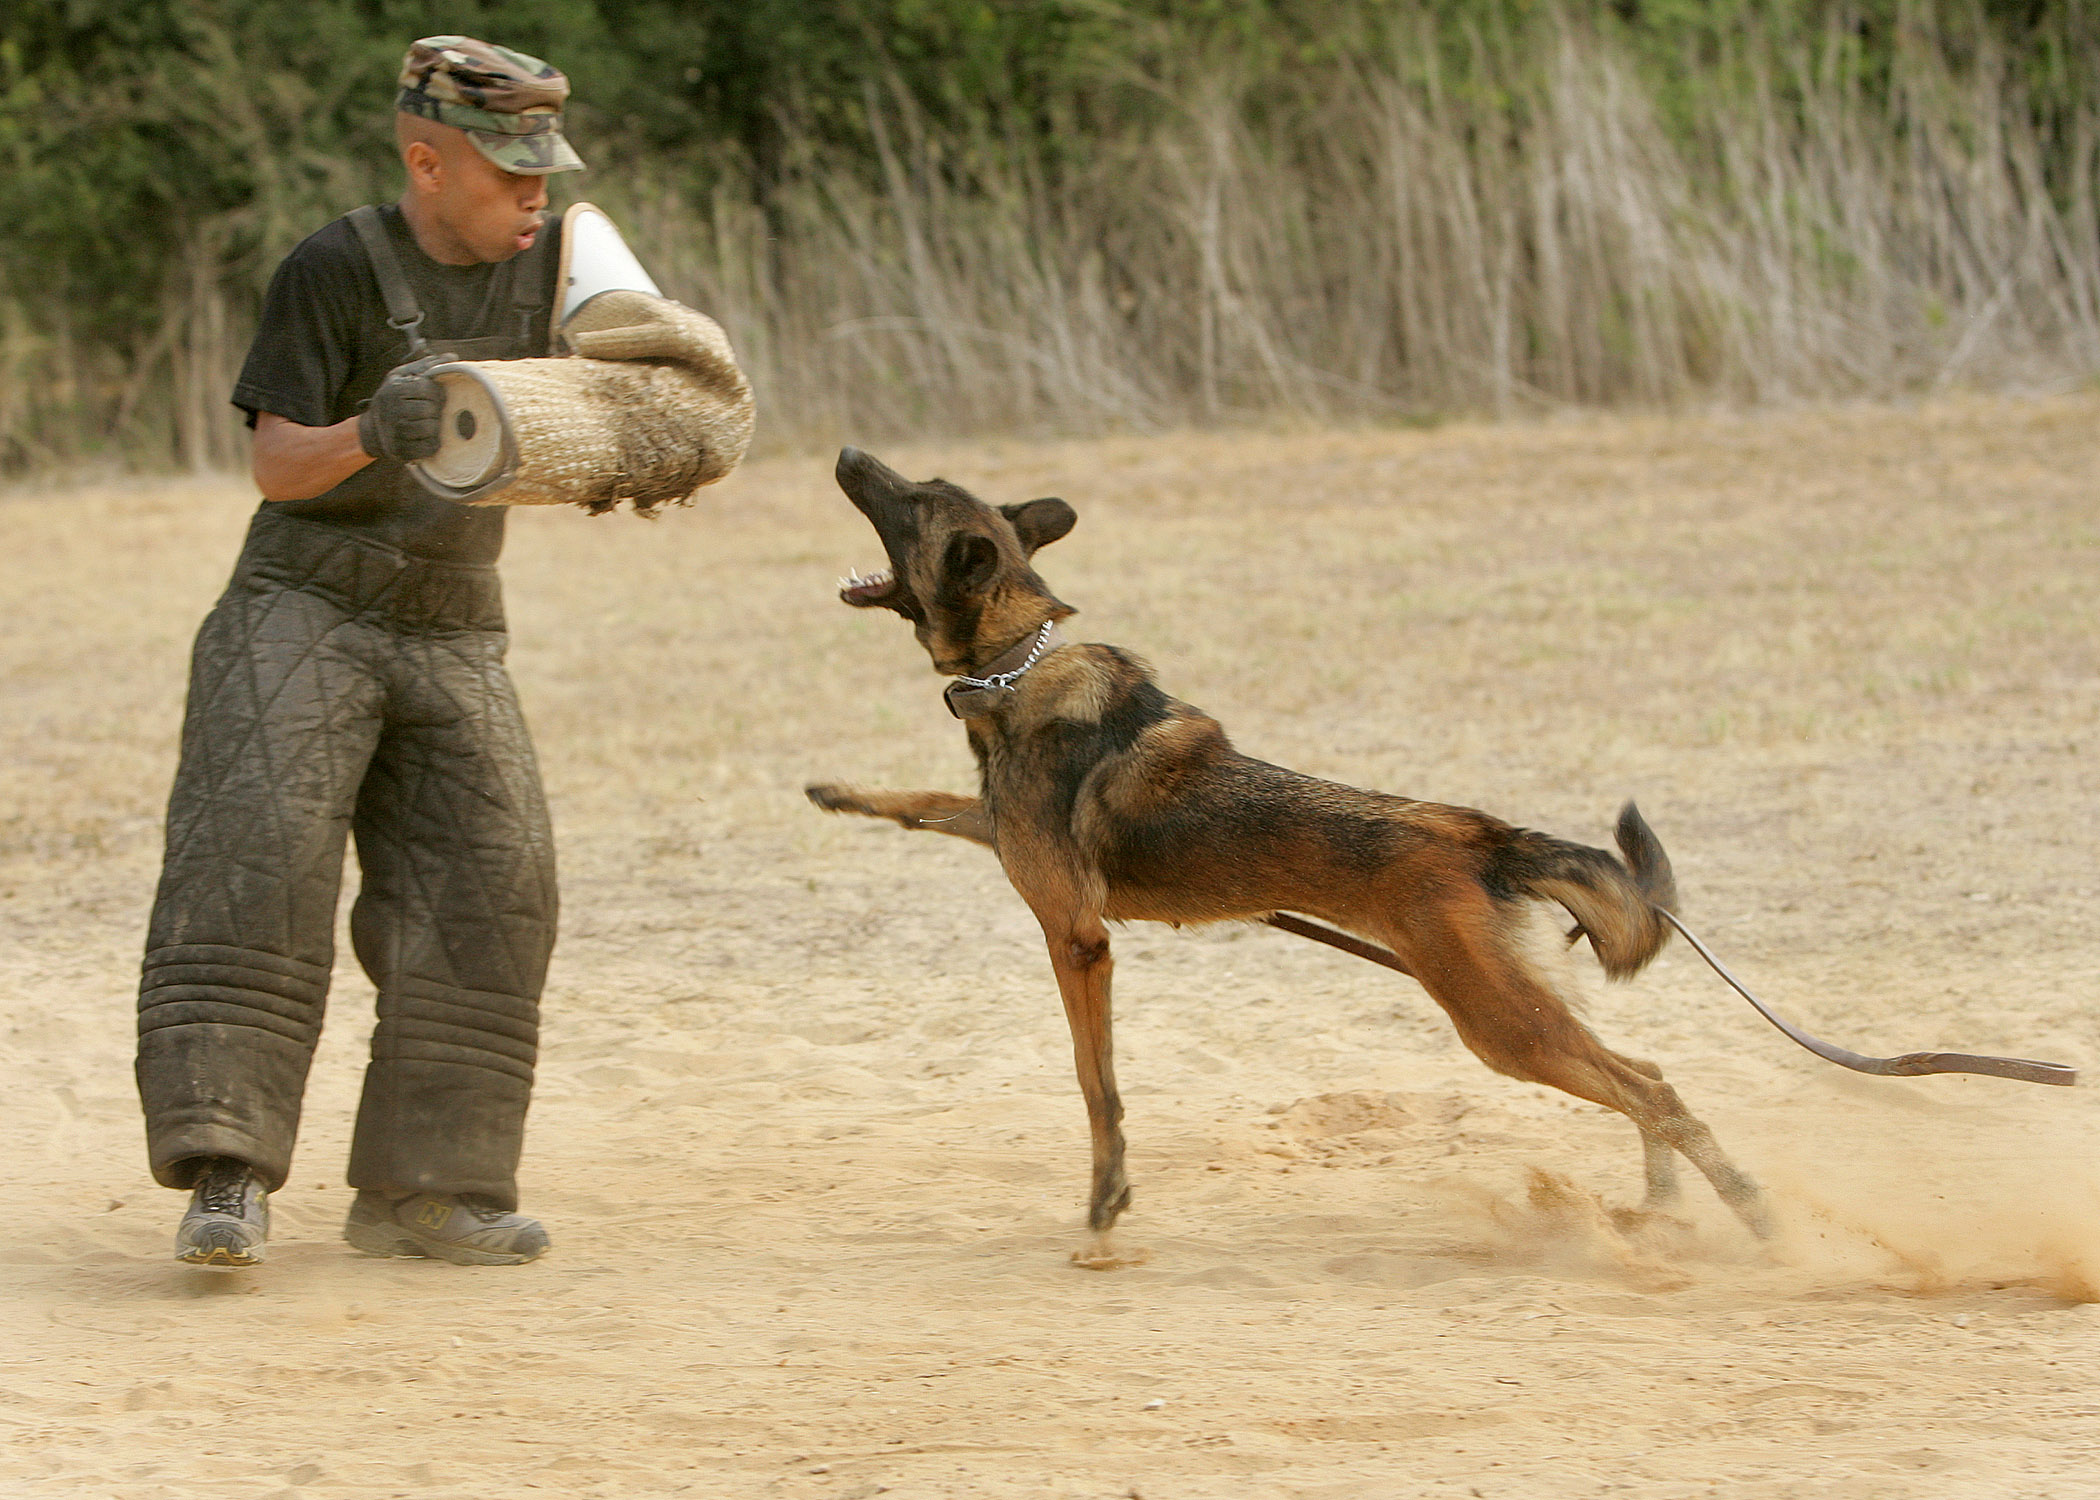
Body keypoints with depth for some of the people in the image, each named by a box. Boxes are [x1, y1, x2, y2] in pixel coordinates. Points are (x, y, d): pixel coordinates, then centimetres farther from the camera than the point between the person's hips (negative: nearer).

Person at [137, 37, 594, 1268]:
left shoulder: (549, 262, 2)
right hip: (304, 613, -5)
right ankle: (229, 1176, -23)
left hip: (455, 641, 5)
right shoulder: (337, 270, -13)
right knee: (255, 868, -19)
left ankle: (424, 1191, 5)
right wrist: (368, 434, -37)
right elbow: (277, 465, -17)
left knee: (488, 899, -3)